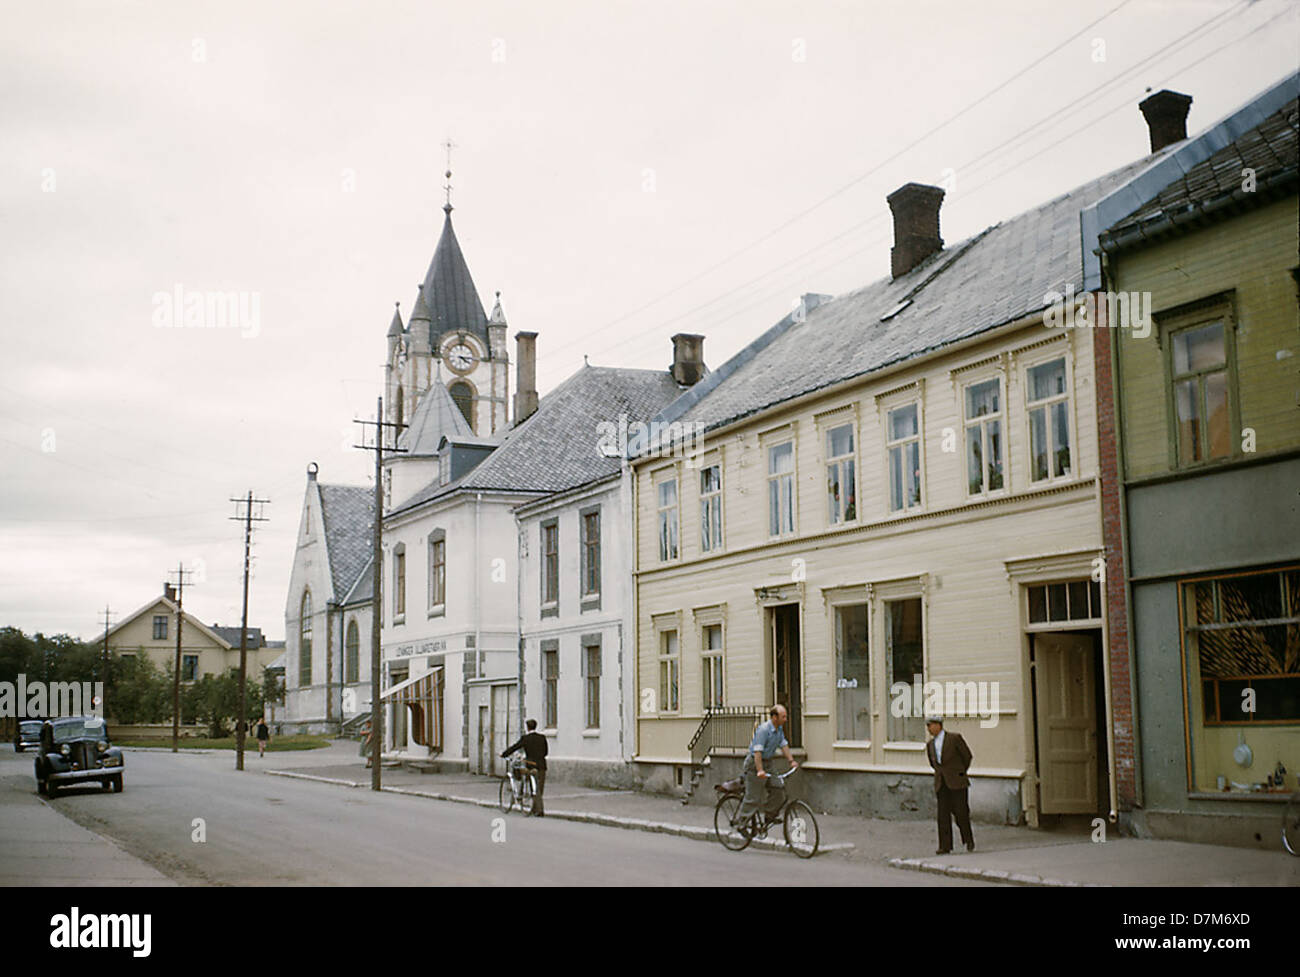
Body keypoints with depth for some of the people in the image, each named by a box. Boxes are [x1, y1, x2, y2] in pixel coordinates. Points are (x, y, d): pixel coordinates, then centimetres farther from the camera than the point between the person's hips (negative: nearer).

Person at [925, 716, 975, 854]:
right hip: (941, 784, 4)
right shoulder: (930, 745, 11)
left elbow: (967, 756, 4)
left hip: (957, 782, -4)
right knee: (943, 815, -4)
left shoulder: (955, 738, -4)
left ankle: (969, 839, 19)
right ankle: (945, 847, -4)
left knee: (961, 813, -4)